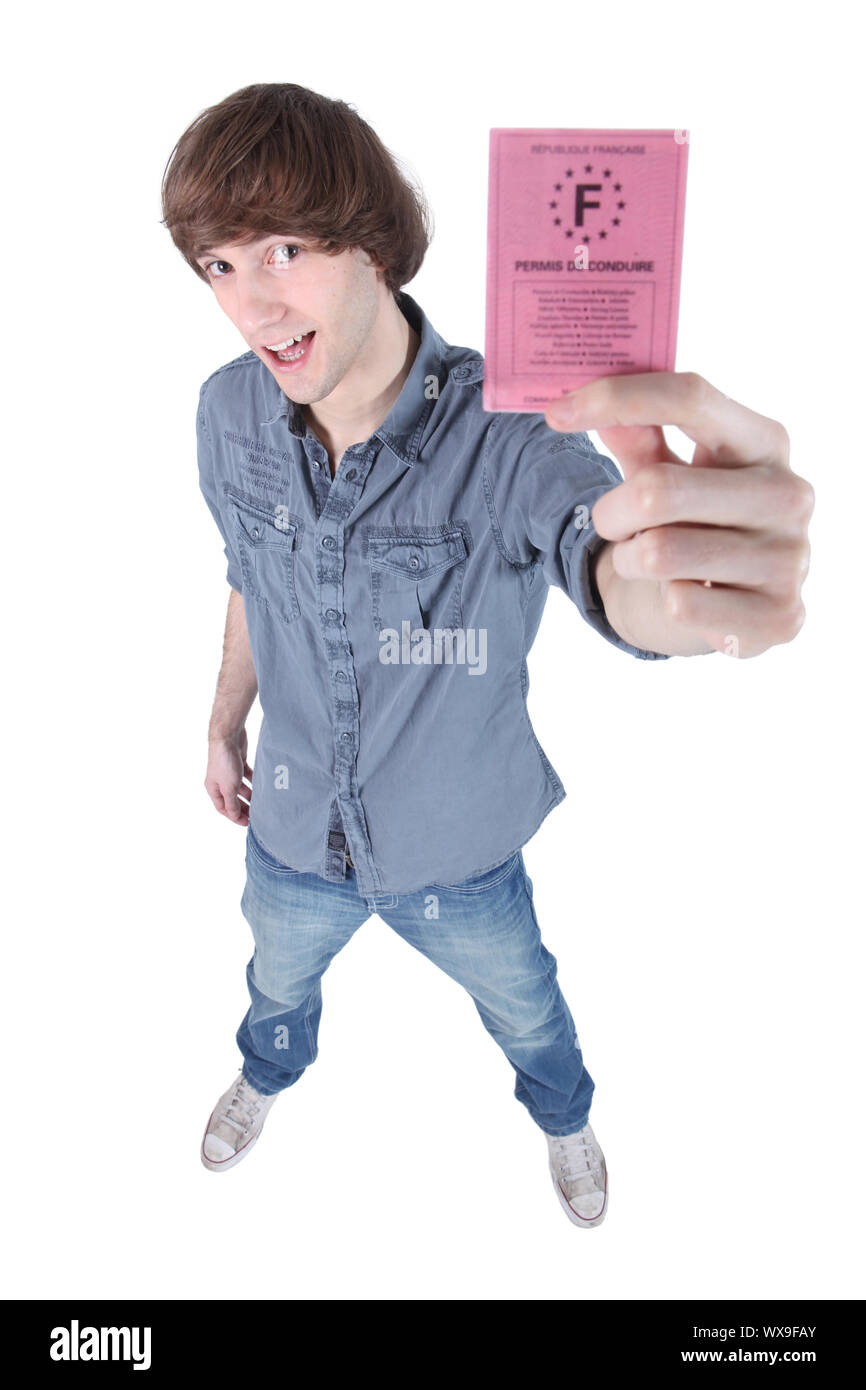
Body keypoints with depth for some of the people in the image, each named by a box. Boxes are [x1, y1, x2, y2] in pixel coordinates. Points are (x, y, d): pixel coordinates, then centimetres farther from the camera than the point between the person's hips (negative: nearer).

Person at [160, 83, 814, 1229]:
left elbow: (609, 570, -50)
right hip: (293, 836, 4)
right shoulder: (229, 414, -15)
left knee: (526, 1010, 27)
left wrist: (684, 586, -74)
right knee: (278, 980, 33)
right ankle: (270, 1073, 72)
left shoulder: (506, 430, -31)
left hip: (459, 855, -3)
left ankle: (564, 1117, 64)